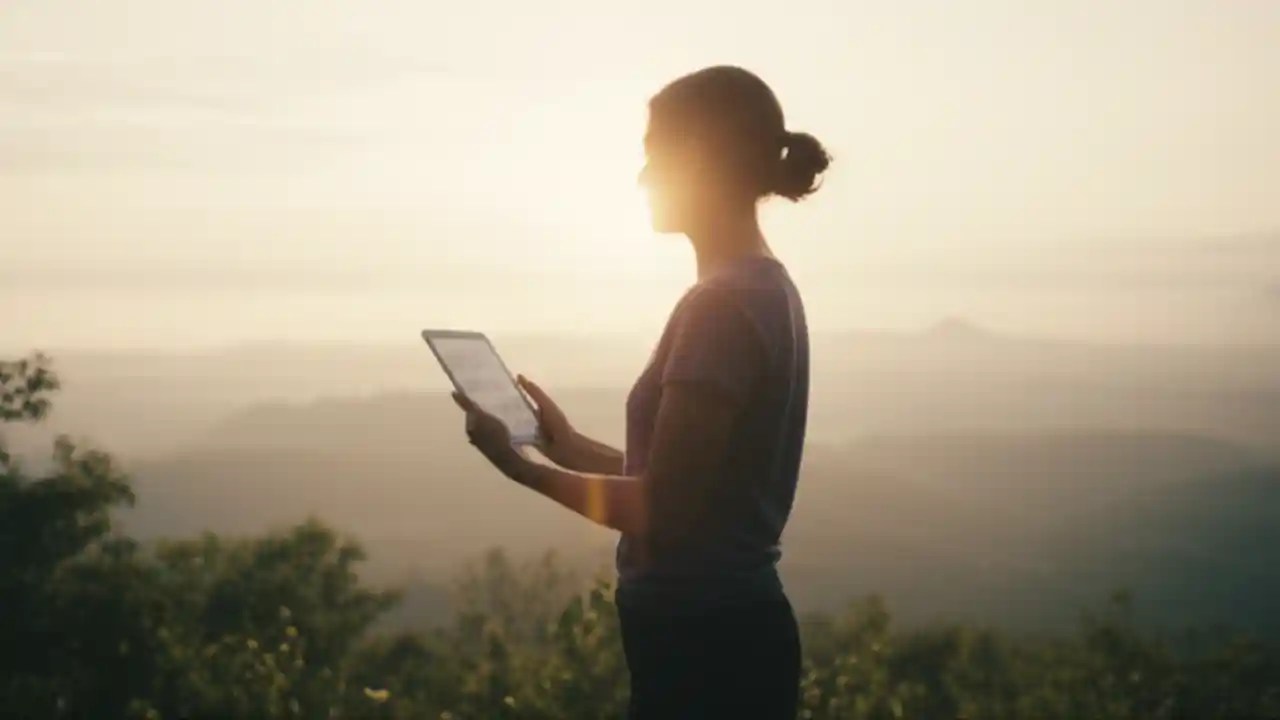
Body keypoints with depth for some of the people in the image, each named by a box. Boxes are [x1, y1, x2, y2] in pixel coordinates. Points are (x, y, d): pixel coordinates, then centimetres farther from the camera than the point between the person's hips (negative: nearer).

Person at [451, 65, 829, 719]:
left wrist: (522, 467, -7)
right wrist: (570, 446, 15)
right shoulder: (760, 292, 12)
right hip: (721, 630, 10)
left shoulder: (723, 304, -18)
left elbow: (661, 508, -18)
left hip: (705, 644, -10)